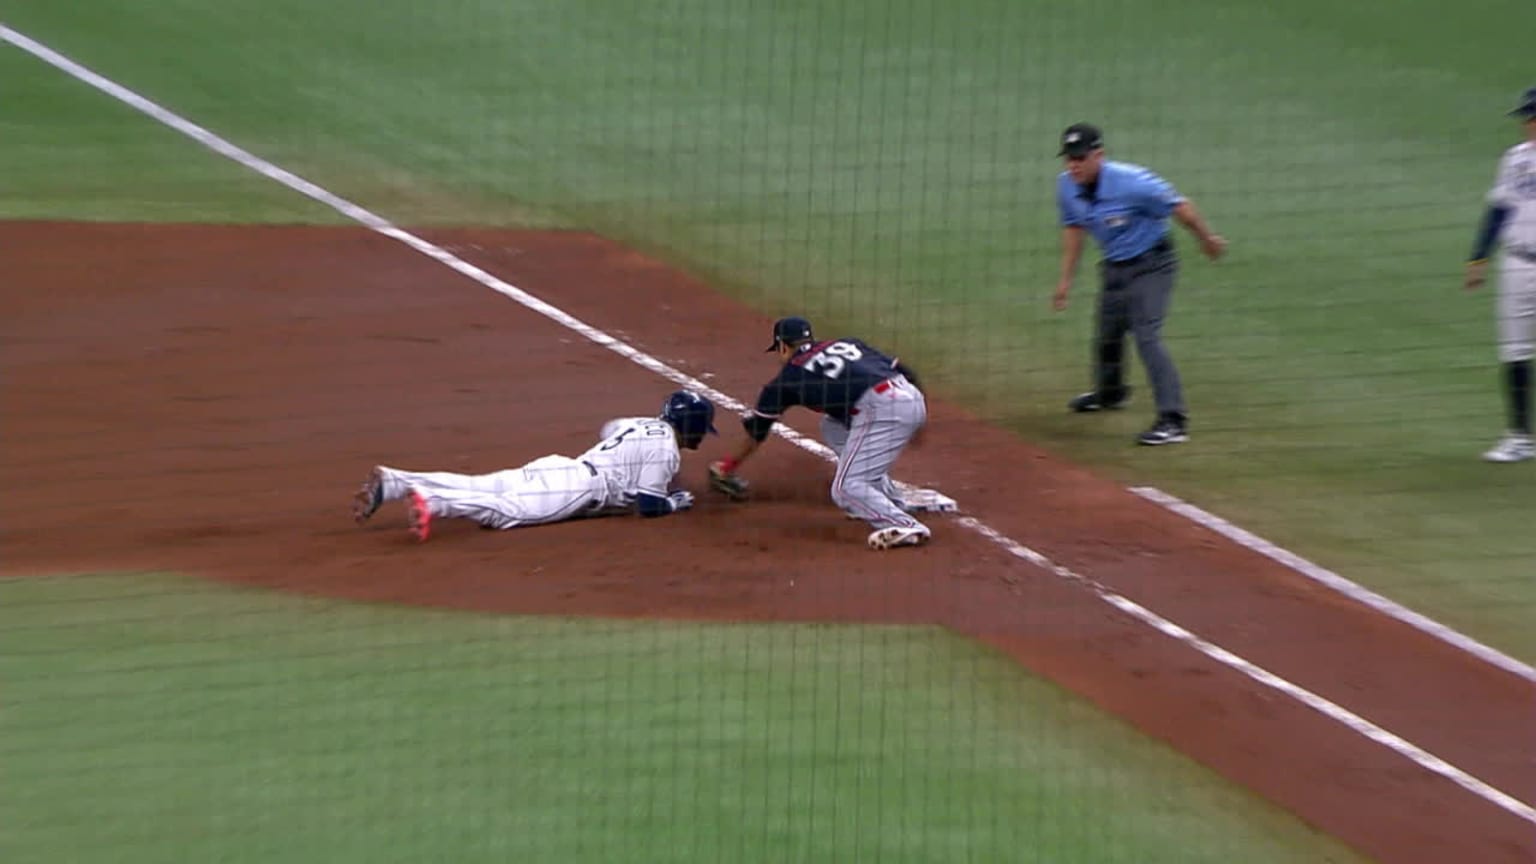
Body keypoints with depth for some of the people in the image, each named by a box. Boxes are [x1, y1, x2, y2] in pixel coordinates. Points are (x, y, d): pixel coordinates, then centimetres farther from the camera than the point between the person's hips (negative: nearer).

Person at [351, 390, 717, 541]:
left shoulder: (644, 424, 27)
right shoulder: (666, 448, 0)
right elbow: (648, 505, -8)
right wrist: (675, 502, 12)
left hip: (558, 469, 8)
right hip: (581, 486, -8)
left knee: (476, 488, -7)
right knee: (509, 509, -27)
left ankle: (389, 481, -21)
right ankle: (430, 502, -48)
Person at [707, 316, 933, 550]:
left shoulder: (789, 375, 17)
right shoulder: (846, 344, 28)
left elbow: (757, 429, 26)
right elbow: (906, 372, 20)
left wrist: (730, 465, 40)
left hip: (882, 408, -7)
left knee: (845, 489, -2)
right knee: (832, 427, 28)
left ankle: (904, 525, -23)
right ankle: (890, 503, 25)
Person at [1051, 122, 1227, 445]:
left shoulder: (1132, 183, -31)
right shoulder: (1067, 186, -11)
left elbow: (1178, 206, -18)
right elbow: (1073, 228, 7)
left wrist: (1207, 240, -3)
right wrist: (1066, 279, 8)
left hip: (1151, 265, -7)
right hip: (1113, 267, 7)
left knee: (1146, 336, -20)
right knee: (1106, 334, 22)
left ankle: (1174, 420, -21)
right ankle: (1109, 392, 52)